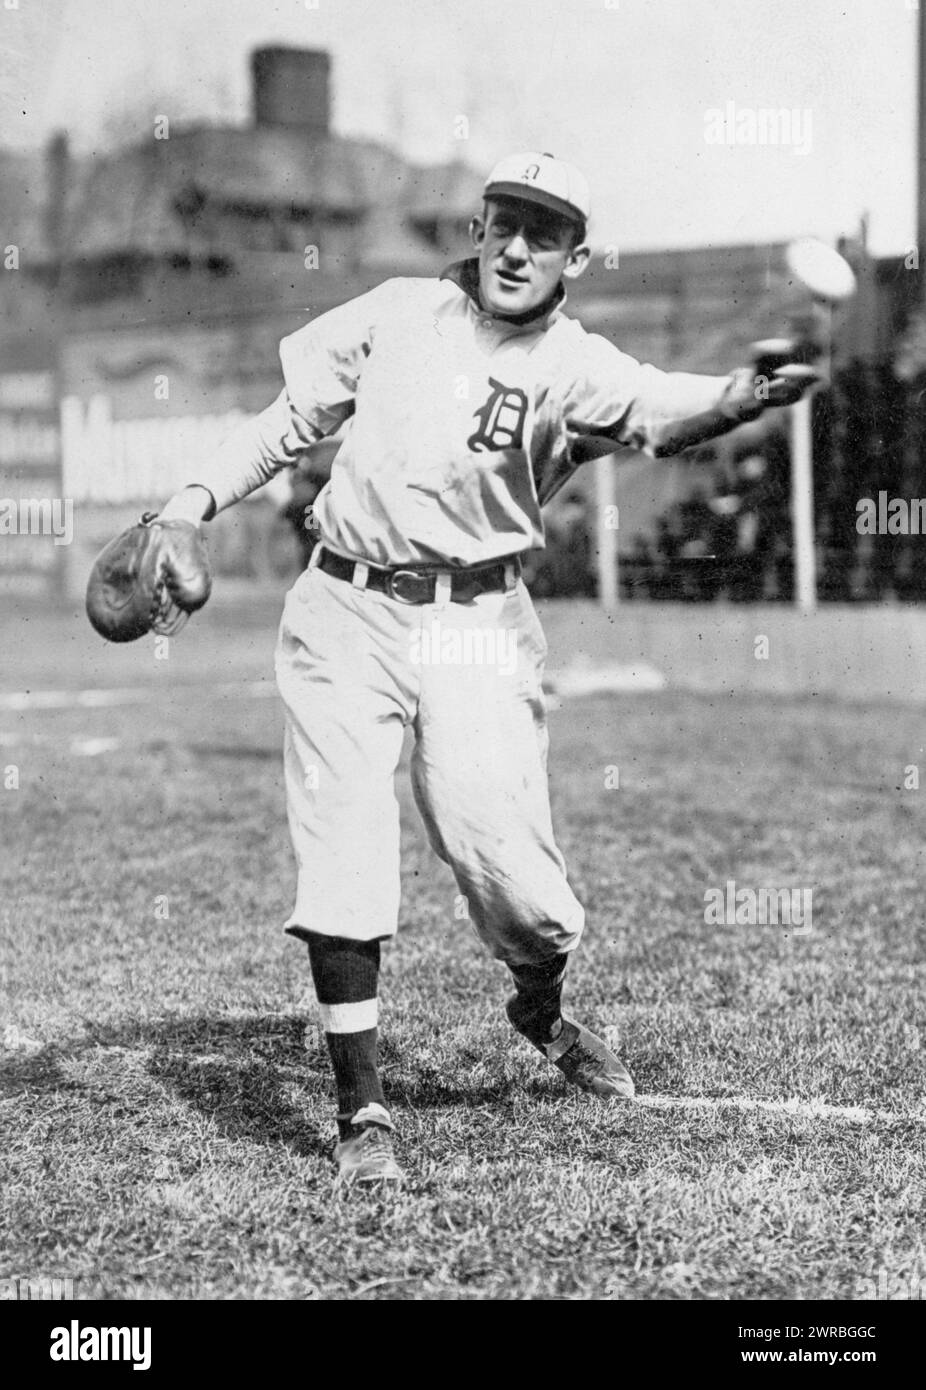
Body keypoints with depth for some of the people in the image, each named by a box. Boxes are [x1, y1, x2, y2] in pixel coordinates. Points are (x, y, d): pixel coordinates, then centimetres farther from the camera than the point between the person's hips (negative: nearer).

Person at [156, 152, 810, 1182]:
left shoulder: (570, 365, -5)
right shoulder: (398, 313, 5)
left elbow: (657, 409, -26)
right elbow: (296, 413, 16)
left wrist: (738, 398, -47)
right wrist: (202, 493, 6)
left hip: (476, 626, -2)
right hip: (345, 613, 2)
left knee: (500, 846, -8)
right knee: (341, 851, -7)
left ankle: (541, 1011, 27)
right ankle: (360, 1105, 2)